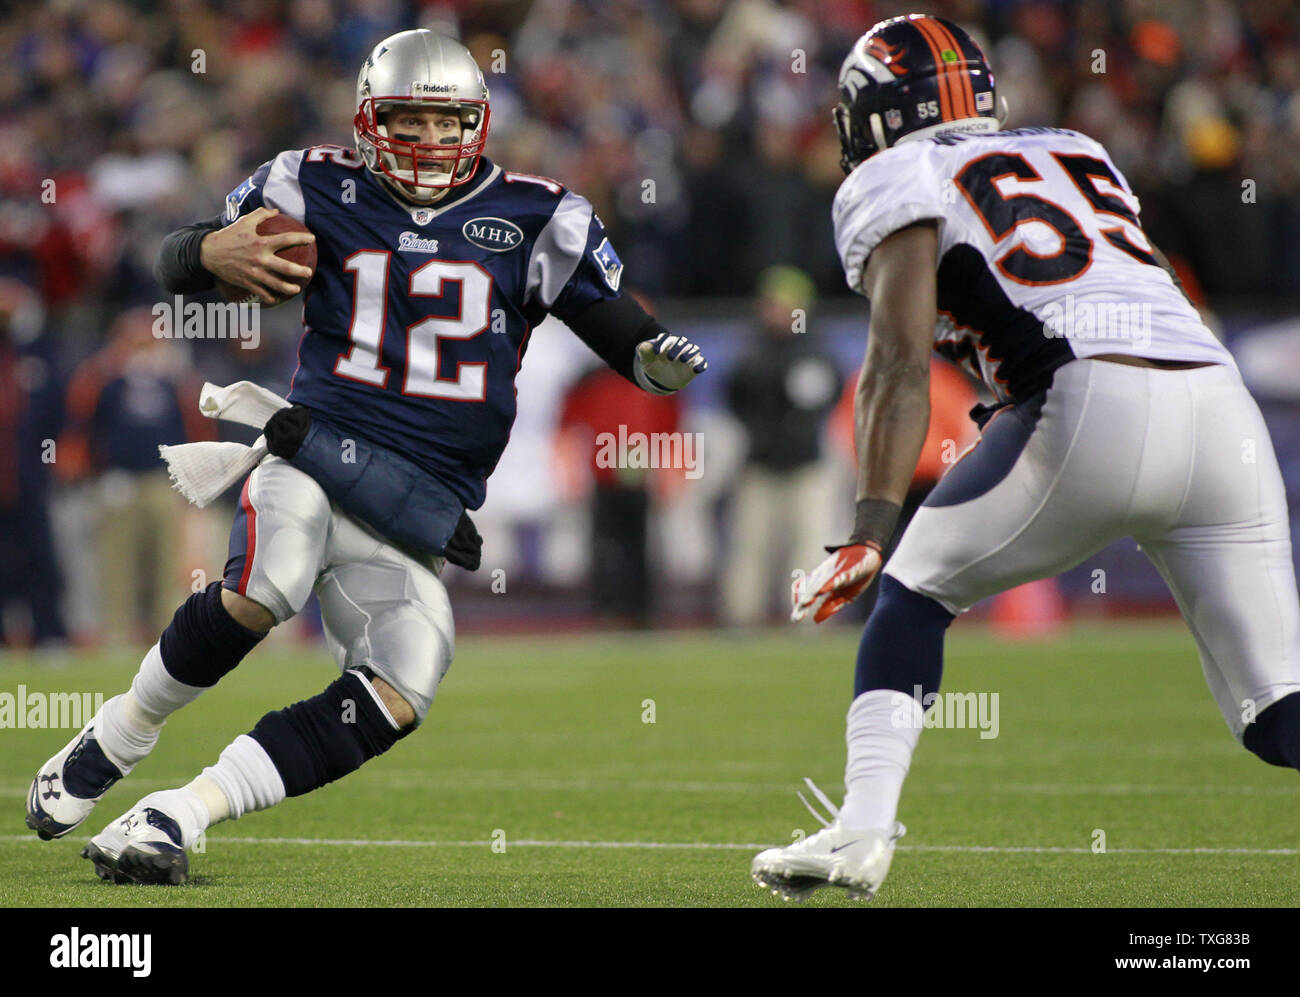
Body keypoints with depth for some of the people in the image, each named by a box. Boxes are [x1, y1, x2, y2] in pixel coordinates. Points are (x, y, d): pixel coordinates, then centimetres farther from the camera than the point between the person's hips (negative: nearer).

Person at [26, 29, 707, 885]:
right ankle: (120, 735, -9)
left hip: (416, 511, 2)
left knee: (399, 698, -17)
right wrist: (212, 252, -12)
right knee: (265, 589, -34)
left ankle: (173, 816, -12)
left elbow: (623, 336, 9)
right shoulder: (319, 191, 6)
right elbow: (174, 265, 13)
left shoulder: (533, 220, 7)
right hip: (317, 454, -2)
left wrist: (661, 358, -16)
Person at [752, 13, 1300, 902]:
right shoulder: (1079, 155, 31)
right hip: (1223, 398, 5)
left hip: (1093, 405, -5)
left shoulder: (897, 181, 11)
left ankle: (861, 831, 4)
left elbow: (901, 365, -2)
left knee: (915, 596, 16)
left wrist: (870, 534, -8)